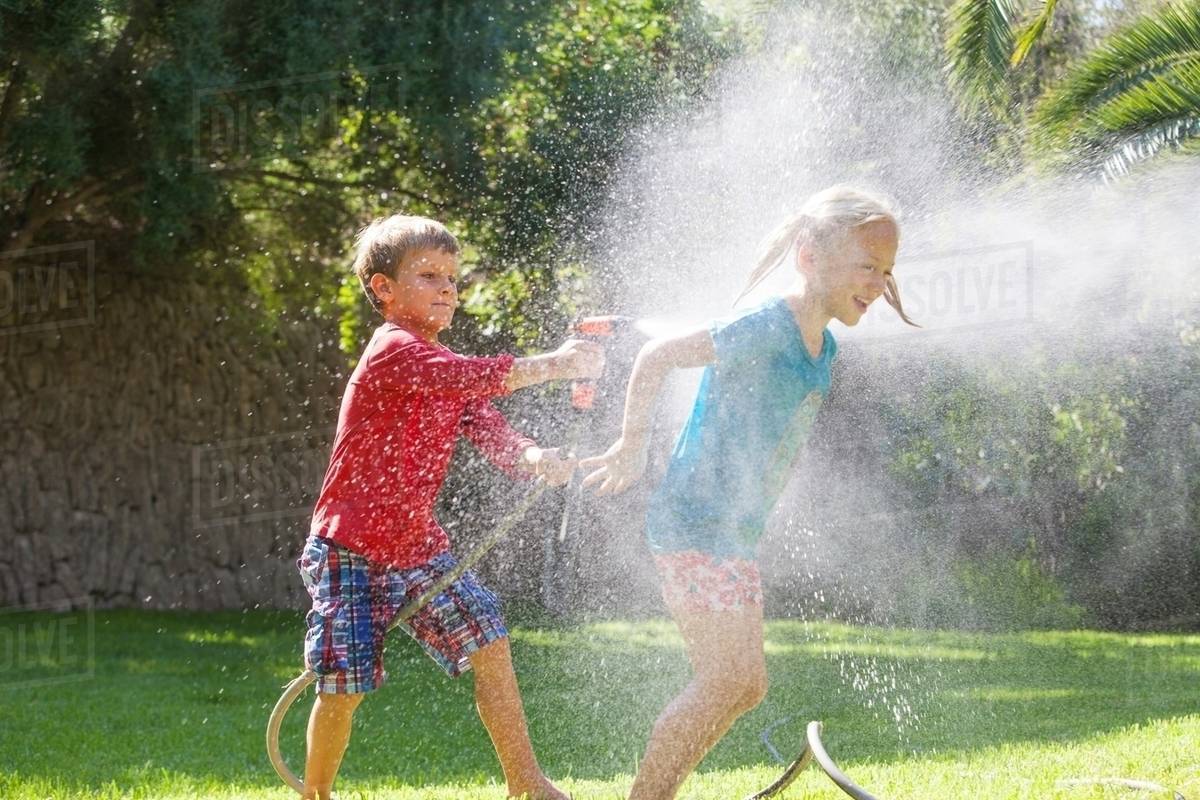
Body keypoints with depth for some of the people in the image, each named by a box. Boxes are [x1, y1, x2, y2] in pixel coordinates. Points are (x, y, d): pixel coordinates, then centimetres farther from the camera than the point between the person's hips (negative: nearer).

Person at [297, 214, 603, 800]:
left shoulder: (450, 375, 12)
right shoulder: (393, 351, -16)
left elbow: (489, 432, -1)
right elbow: (469, 376, -33)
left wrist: (533, 457, -23)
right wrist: (551, 364, -33)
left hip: (418, 548, 7)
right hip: (349, 551, -7)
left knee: (488, 641, -5)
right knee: (343, 686, -8)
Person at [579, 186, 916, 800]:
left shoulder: (820, 347, 10)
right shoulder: (767, 326, -19)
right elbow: (657, 357, -16)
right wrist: (631, 446, -10)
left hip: (733, 535, 10)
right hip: (694, 525, -10)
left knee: (743, 685, 12)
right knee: (727, 680, -14)